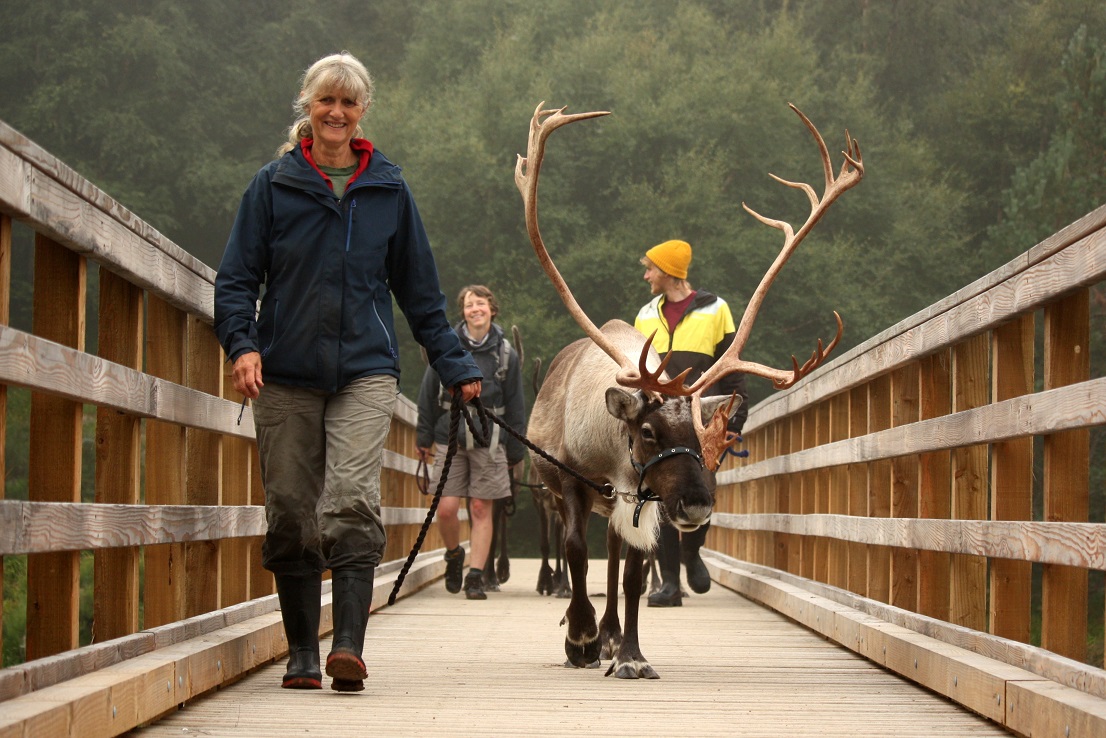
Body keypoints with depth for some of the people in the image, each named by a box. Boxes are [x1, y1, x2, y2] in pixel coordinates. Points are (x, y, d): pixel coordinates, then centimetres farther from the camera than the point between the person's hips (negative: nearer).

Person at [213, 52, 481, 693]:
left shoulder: (389, 189, 11)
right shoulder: (274, 185, 7)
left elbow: (420, 291, 17)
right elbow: (237, 278, 6)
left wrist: (454, 365, 14)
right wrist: (242, 343, -11)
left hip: (366, 370, -1)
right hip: (285, 375, 1)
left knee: (353, 500, -18)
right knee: (291, 513, 2)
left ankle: (349, 645, -25)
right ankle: (303, 654, 12)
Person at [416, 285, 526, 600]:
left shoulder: (505, 352, 4)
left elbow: (515, 405, 9)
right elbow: (429, 393, 8)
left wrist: (515, 450, 8)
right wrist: (424, 435, 7)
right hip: (450, 436, 0)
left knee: (481, 509, -1)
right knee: (446, 507, -5)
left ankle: (476, 576, 5)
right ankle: (454, 555, 24)